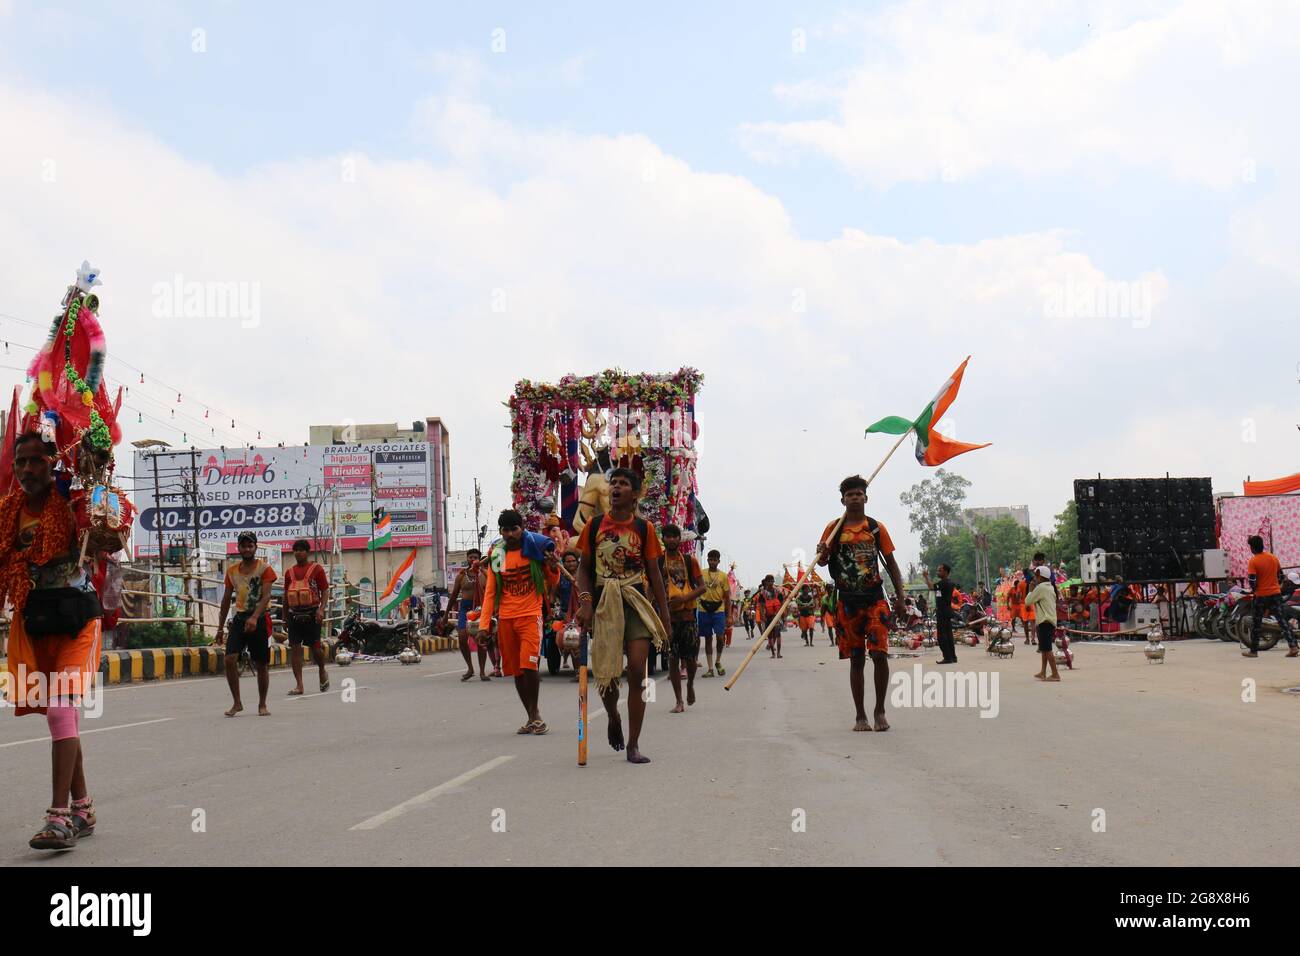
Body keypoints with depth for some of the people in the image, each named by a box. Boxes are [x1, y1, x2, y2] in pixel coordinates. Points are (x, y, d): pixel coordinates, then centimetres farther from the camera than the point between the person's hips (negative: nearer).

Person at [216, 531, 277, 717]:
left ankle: (262, 705, 18)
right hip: (239, 618, 3)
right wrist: (220, 627, 13)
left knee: (261, 664, 4)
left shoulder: (264, 569, -4)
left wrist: (254, 617, -30)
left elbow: (266, 596, -15)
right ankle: (237, 703, -2)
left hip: (259, 620, -3)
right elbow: (226, 599, 15)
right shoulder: (232, 571, 10)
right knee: (230, 659, -13)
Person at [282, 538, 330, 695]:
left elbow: (325, 591, -2)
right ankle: (299, 685, -1)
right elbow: (286, 595, 18)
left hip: (311, 614, -4)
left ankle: (323, 673, 28)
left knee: (315, 647, -1)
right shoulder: (289, 572, 13)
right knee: (295, 648, -2)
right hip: (294, 614, 4)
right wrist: (285, 618, 15)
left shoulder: (316, 569, 1)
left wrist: (321, 609, -16)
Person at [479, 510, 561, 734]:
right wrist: (485, 622, 5)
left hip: (530, 615, -4)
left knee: (528, 665, -16)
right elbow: (491, 591, 11)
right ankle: (532, 717, 18)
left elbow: (552, 582, 7)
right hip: (505, 619, 4)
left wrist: (553, 567, -15)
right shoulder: (496, 554, 6)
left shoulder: (535, 547, -1)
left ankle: (535, 713, 0)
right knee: (515, 669, 7)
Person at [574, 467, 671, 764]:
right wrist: (585, 601, -8)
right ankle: (613, 717, 35)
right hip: (604, 603, 1)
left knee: (637, 671, -10)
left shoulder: (644, 528, 5)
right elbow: (584, 568, 8)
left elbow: (654, 573, 8)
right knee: (605, 674, 1)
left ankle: (633, 745, -2)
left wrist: (665, 616, 6)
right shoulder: (594, 525, 5)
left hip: (636, 604, 0)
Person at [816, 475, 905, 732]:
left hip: (875, 598, -1)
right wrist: (822, 554, -20)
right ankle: (860, 716, 13)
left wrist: (900, 597, 3)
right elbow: (822, 560, 4)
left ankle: (880, 711, 4)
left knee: (879, 653, -11)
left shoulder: (876, 528, 6)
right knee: (856, 659, 5)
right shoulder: (834, 528, 5)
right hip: (848, 602, 1)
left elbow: (891, 563, 9)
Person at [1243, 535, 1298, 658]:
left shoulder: (1253, 561, -13)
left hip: (1261, 596, -4)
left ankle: (1254, 651, 14)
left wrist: (1254, 590, 1)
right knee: (1283, 621, 3)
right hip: (1276, 594, 4)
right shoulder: (1273, 557, 4)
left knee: (1256, 624, 8)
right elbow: (1280, 575, 11)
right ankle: (1293, 646, -9)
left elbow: (1252, 581, -17)